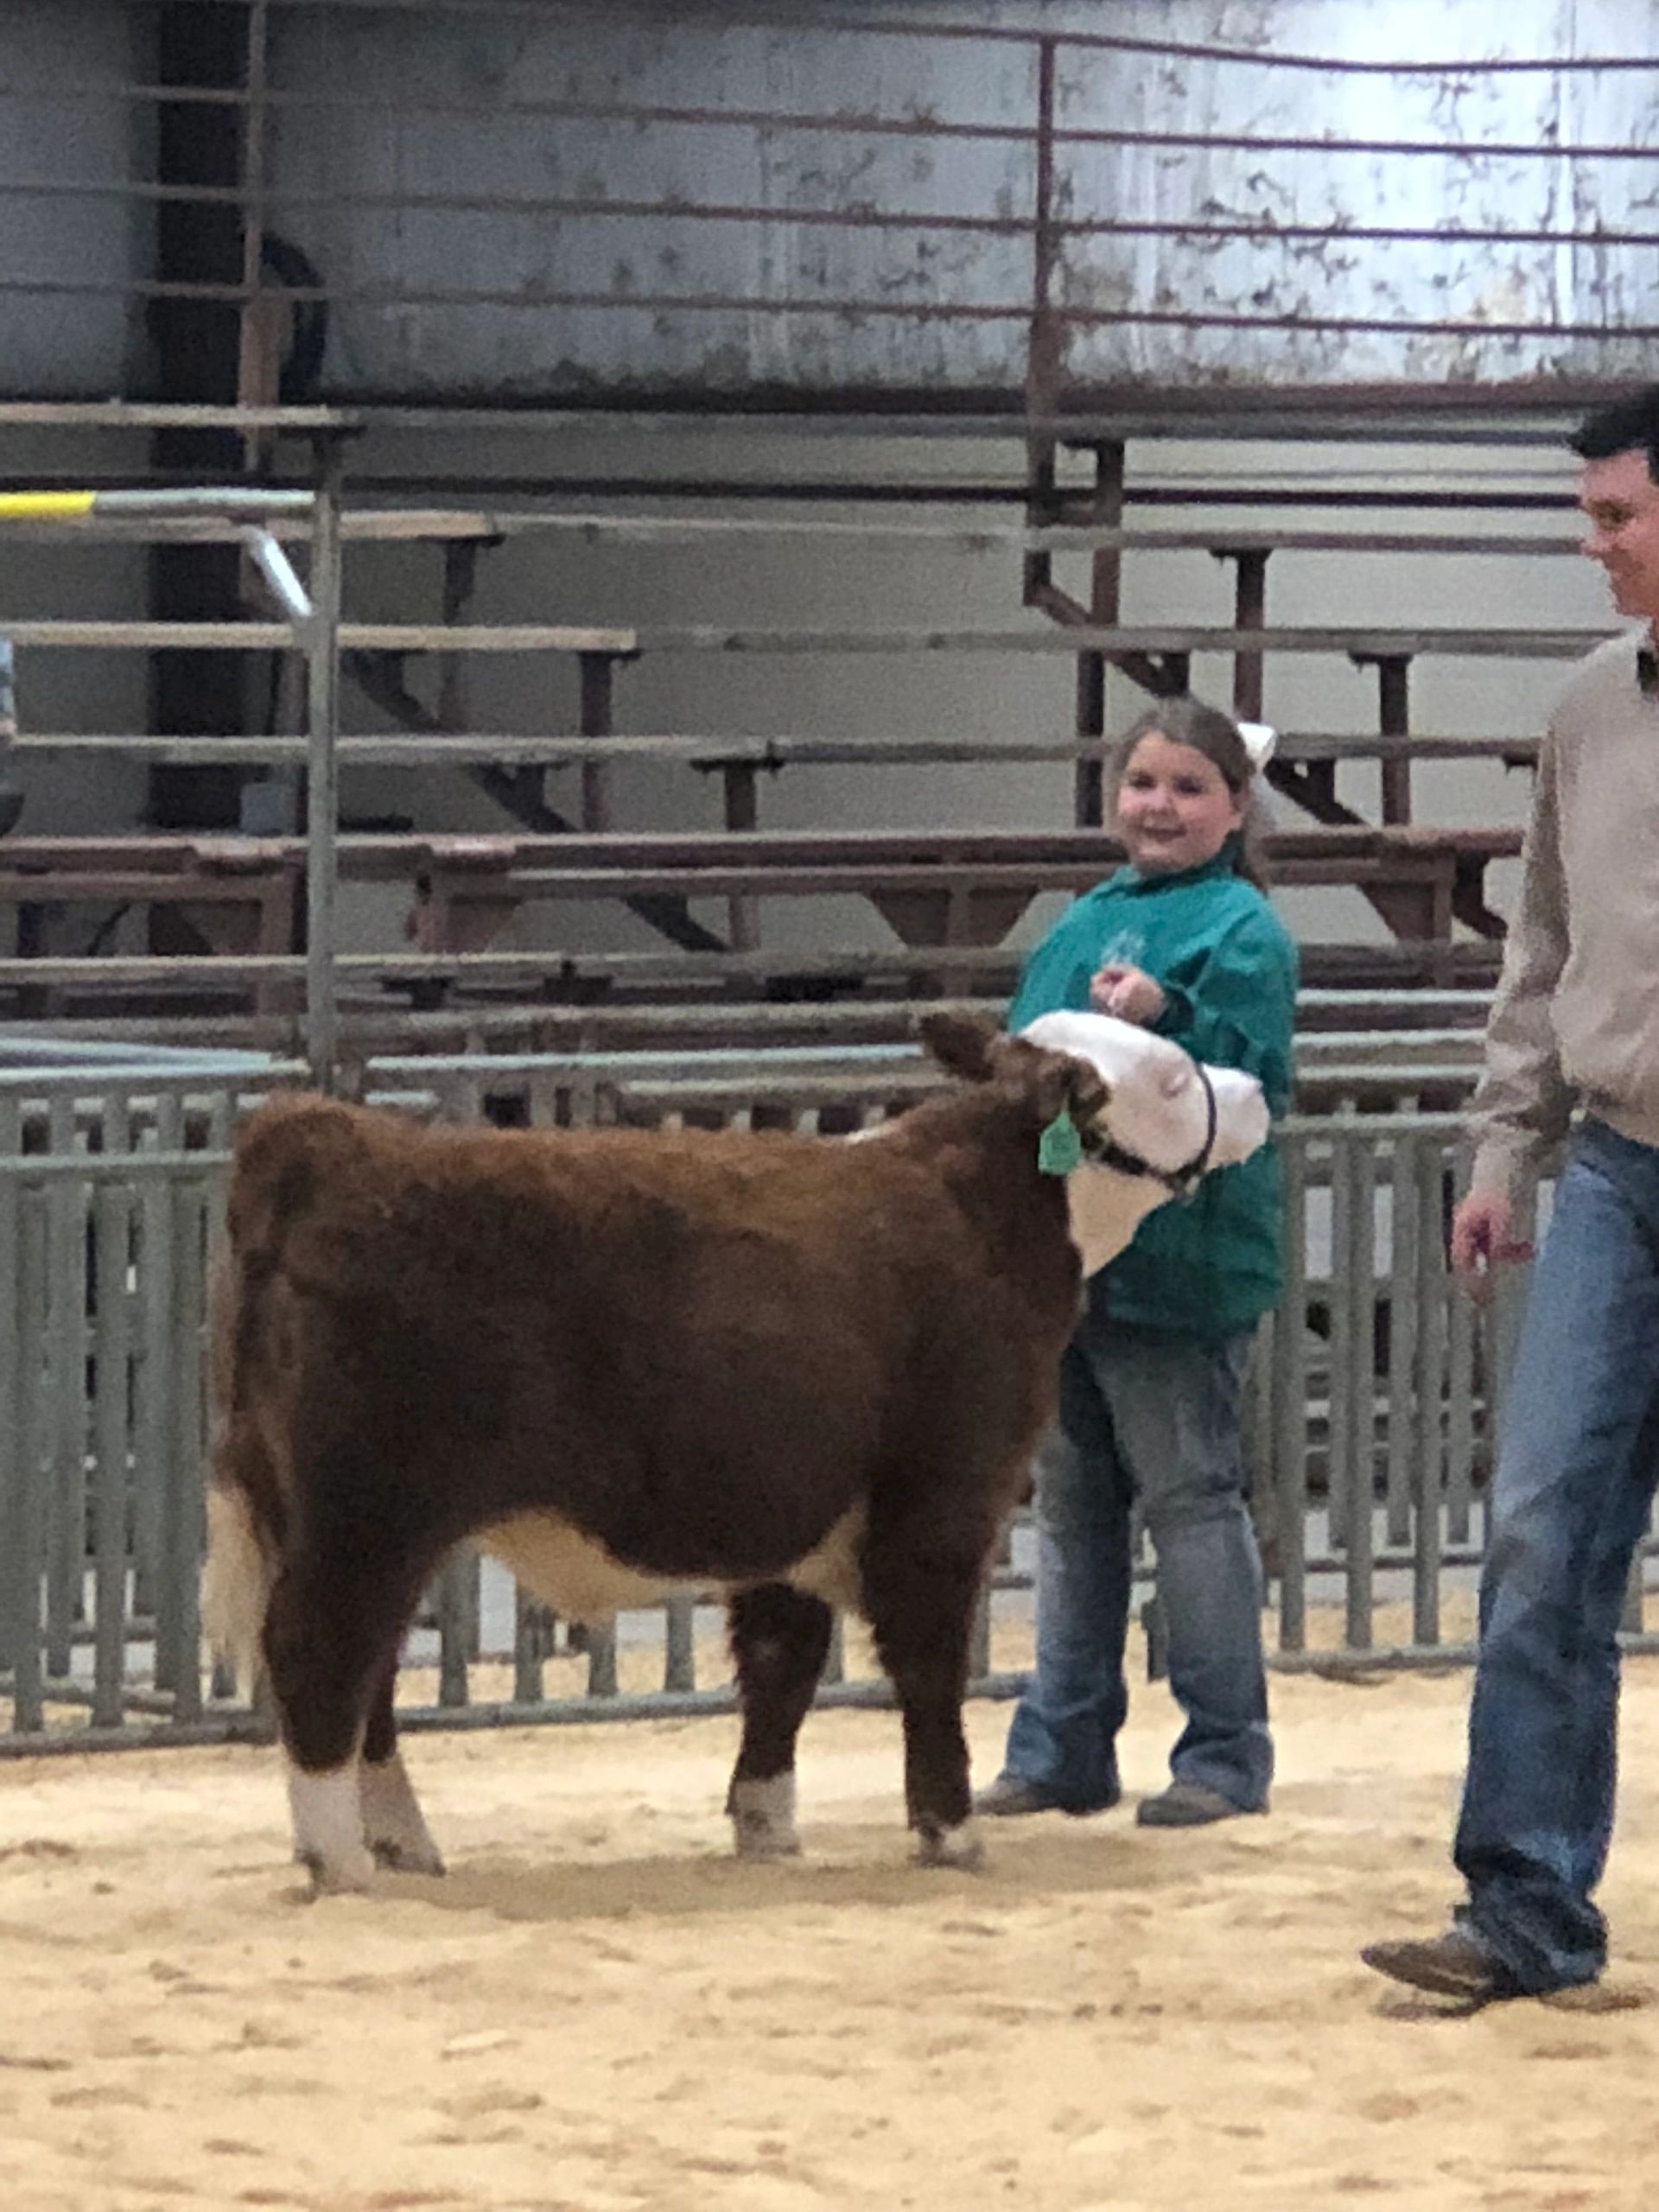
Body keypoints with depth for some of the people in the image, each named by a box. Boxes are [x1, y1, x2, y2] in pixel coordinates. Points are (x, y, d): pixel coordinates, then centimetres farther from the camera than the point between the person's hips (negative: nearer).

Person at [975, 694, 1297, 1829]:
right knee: (1072, 1508, 13)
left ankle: (1226, 1753, 5)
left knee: (1193, 1501, -2)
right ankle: (1063, 1749, 20)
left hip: (1181, 1260, -8)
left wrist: (1166, 1016, -30)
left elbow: (1249, 1076, -16)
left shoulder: (1241, 930, -5)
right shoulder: (1084, 925, 16)